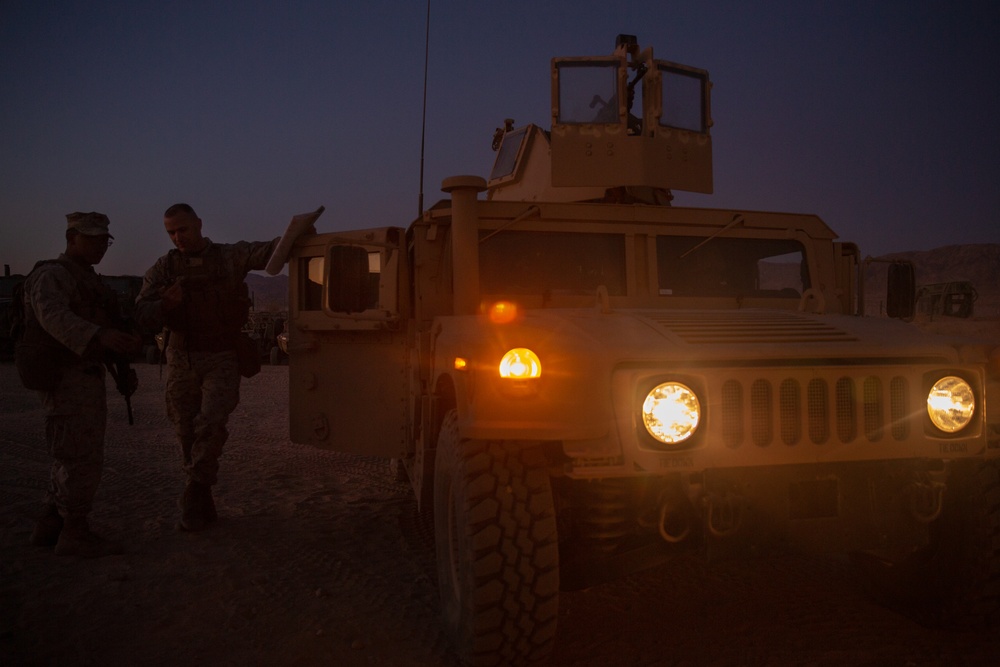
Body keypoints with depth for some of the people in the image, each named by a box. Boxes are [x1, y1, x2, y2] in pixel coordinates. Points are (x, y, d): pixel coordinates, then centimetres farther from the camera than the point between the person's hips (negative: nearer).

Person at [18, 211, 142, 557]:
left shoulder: (87, 280, 19)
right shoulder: (51, 275, -11)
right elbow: (55, 318, -31)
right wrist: (102, 336, -46)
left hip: (84, 376, 10)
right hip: (64, 377, -10)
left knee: (77, 456, 12)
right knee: (83, 456, -8)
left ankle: (49, 527, 19)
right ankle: (75, 534, -1)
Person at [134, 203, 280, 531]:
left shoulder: (231, 257, 1)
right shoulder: (163, 268, 5)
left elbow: (271, 250, -11)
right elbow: (142, 313, -2)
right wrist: (165, 304, -24)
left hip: (221, 359, -2)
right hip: (181, 360, 3)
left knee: (210, 423, -20)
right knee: (187, 433, 7)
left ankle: (194, 499, -7)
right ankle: (202, 505, 20)